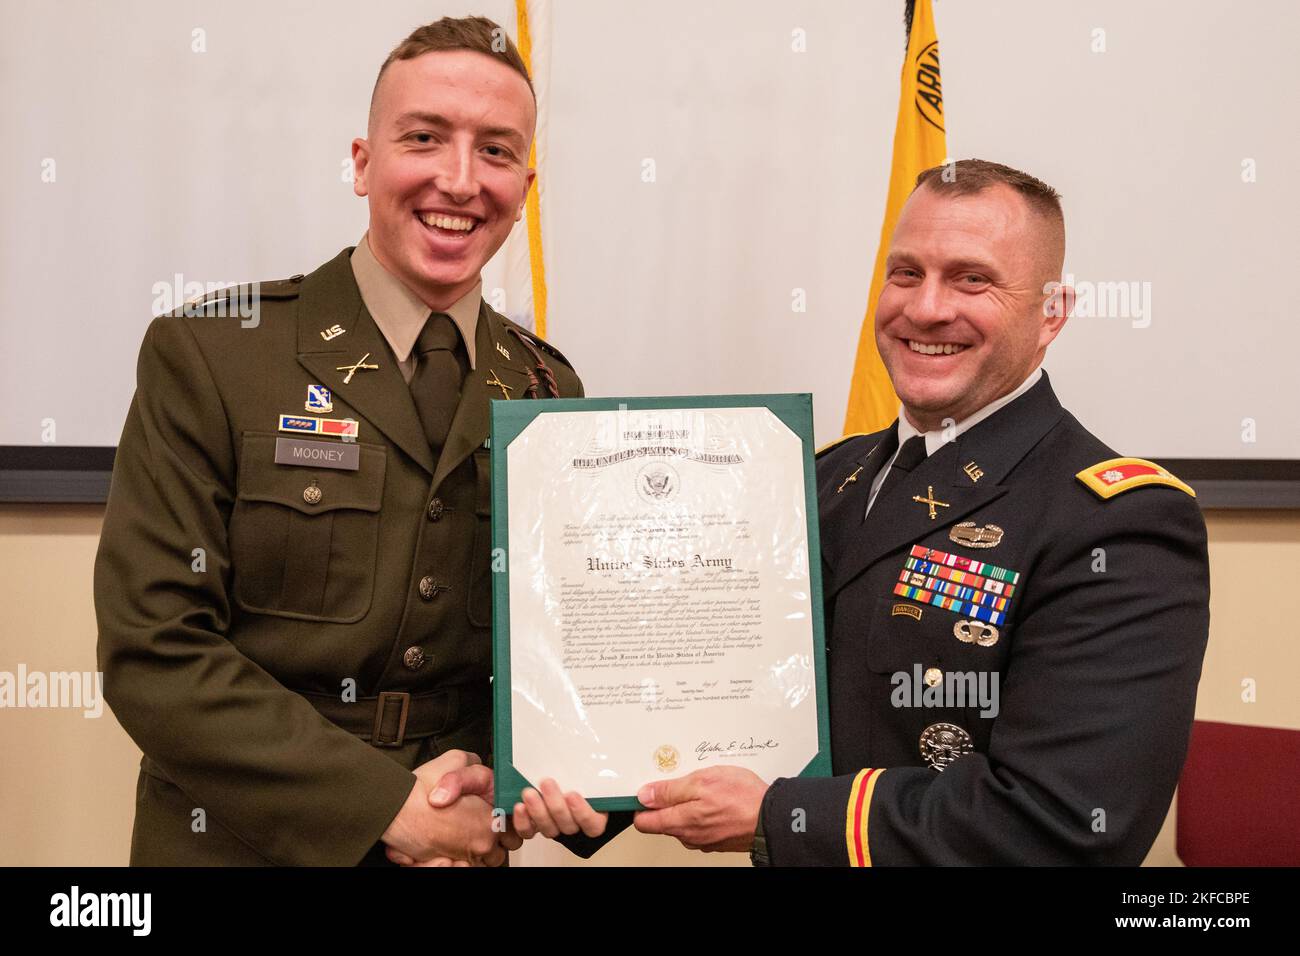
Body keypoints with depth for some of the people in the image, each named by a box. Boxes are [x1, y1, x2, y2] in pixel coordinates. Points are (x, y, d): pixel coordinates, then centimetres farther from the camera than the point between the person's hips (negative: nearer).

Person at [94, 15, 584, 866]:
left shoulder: (550, 390, -1)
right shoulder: (208, 356, -11)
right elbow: (152, 645, -16)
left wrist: (500, 790, -13)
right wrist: (387, 806, -20)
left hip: (458, 847, 3)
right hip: (239, 843, -3)